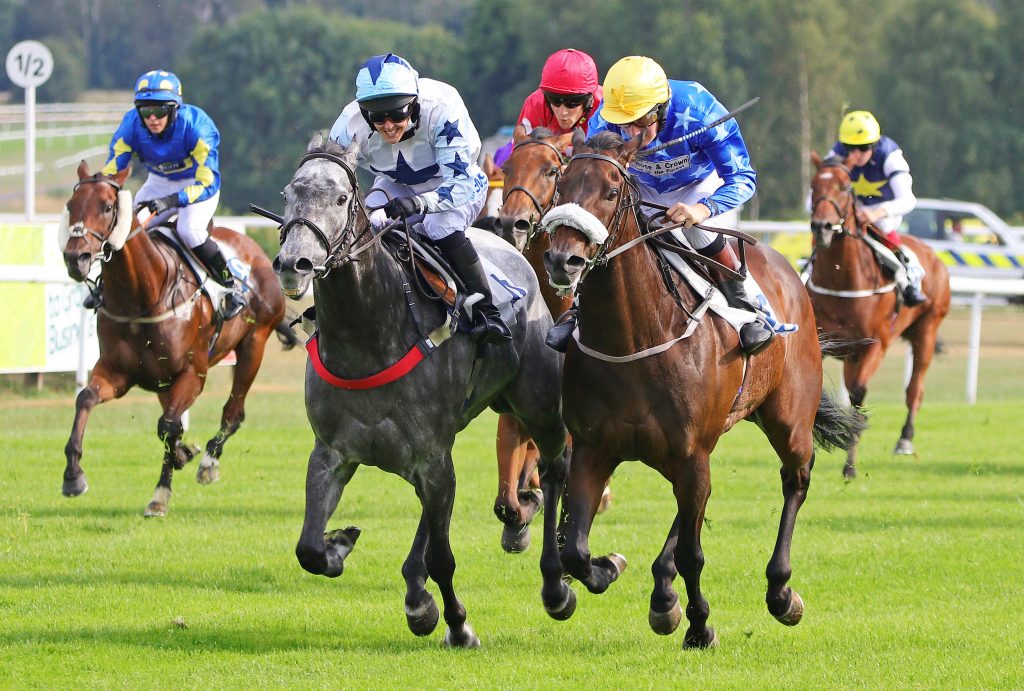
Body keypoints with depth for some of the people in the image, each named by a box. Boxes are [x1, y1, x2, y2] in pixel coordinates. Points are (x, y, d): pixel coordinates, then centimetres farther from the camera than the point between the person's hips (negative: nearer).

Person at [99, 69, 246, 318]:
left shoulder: (196, 126, -34)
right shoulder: (132, 125, -23)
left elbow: (208, 183, -36)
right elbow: (111, 171, -16)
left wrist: (172, 201, -50)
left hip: (197, 183, -4)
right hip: (159, 183, 4)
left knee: (189, 230, -29)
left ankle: (231, 289, -12)